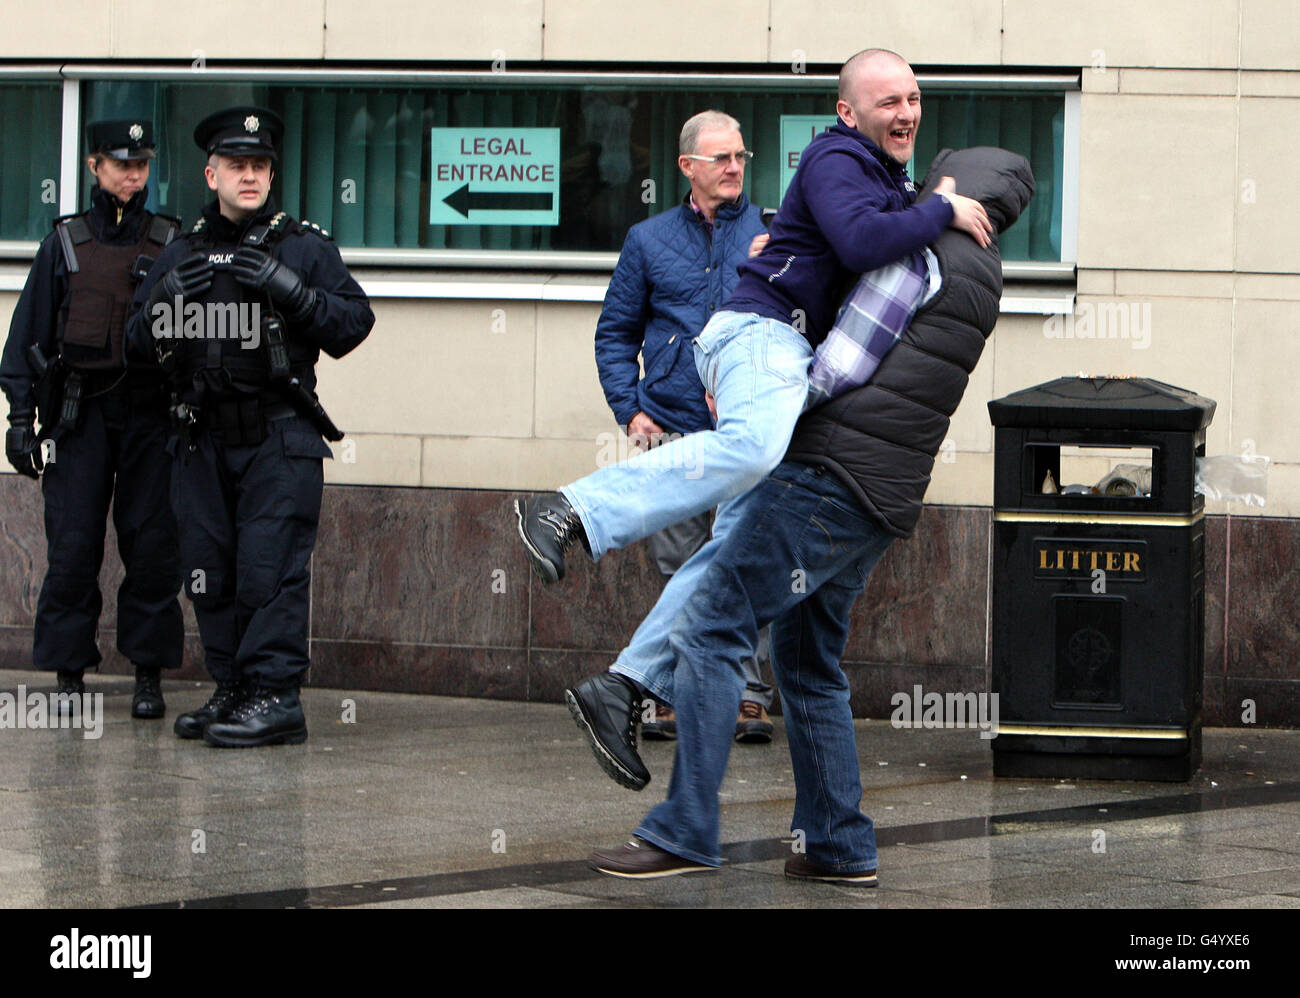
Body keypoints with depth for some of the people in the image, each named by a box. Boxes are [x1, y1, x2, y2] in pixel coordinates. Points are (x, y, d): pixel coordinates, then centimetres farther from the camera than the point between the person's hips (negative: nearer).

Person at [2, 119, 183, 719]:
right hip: (79, 414, 0)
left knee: (151, 545, -3)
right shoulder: (65, 243, 8)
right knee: (73, 546, -4)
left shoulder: (172, 245, 10)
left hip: (152, 411, 0)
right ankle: (70, 674, 4)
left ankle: (148, 674, 5)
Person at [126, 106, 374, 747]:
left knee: (270, 567, -11)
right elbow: (138, 339, 15)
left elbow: (354, 321, -3)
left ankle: (276, 695, -10)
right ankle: (233, 690, 13)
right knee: (210, 569, 4)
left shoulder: (304, 247, 5)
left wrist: (289, 289, -16)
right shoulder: (182, 254, 15)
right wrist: (166, 298, -7)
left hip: (281, 440, -4)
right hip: (204, 440, 4)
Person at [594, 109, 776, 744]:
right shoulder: (649, 241, 13)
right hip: (672, 431, 2)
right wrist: (630, 409, 4)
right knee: (678, 568, 5)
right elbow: (615, 333, 16)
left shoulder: (773, 234, 9)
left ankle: (748, 696, -3)